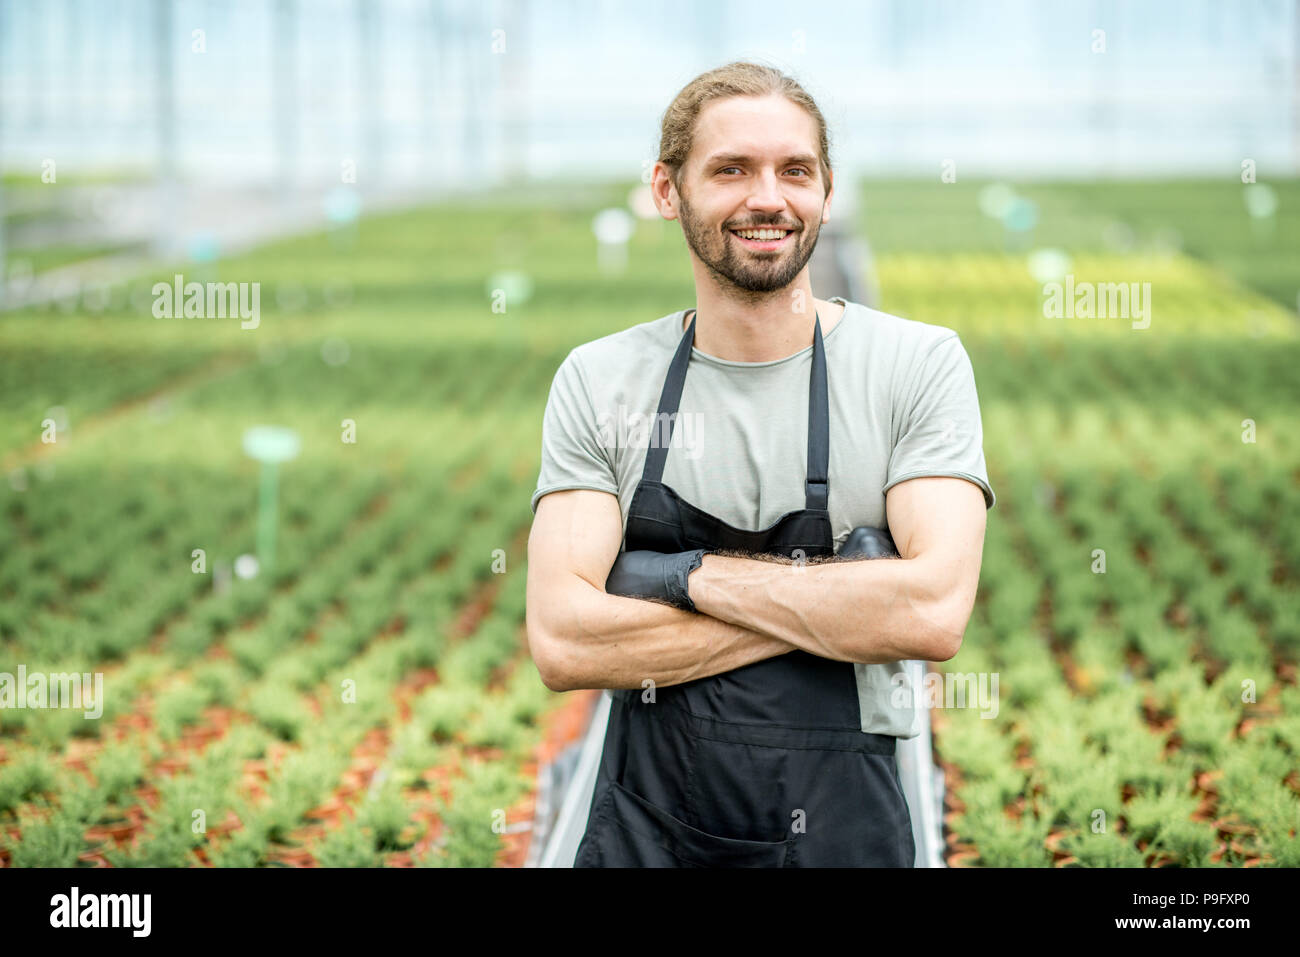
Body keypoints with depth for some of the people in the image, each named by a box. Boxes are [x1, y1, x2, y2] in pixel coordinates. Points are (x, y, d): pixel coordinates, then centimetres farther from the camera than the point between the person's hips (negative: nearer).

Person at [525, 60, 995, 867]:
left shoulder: (918, 363, -4)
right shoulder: (599, 382, 0)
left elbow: (935, 612, -17)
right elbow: (563, 643, -11)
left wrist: (691, 575, -14)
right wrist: (836, 609, -15)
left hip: (841, 831, -1)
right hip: (647, 828, 1)